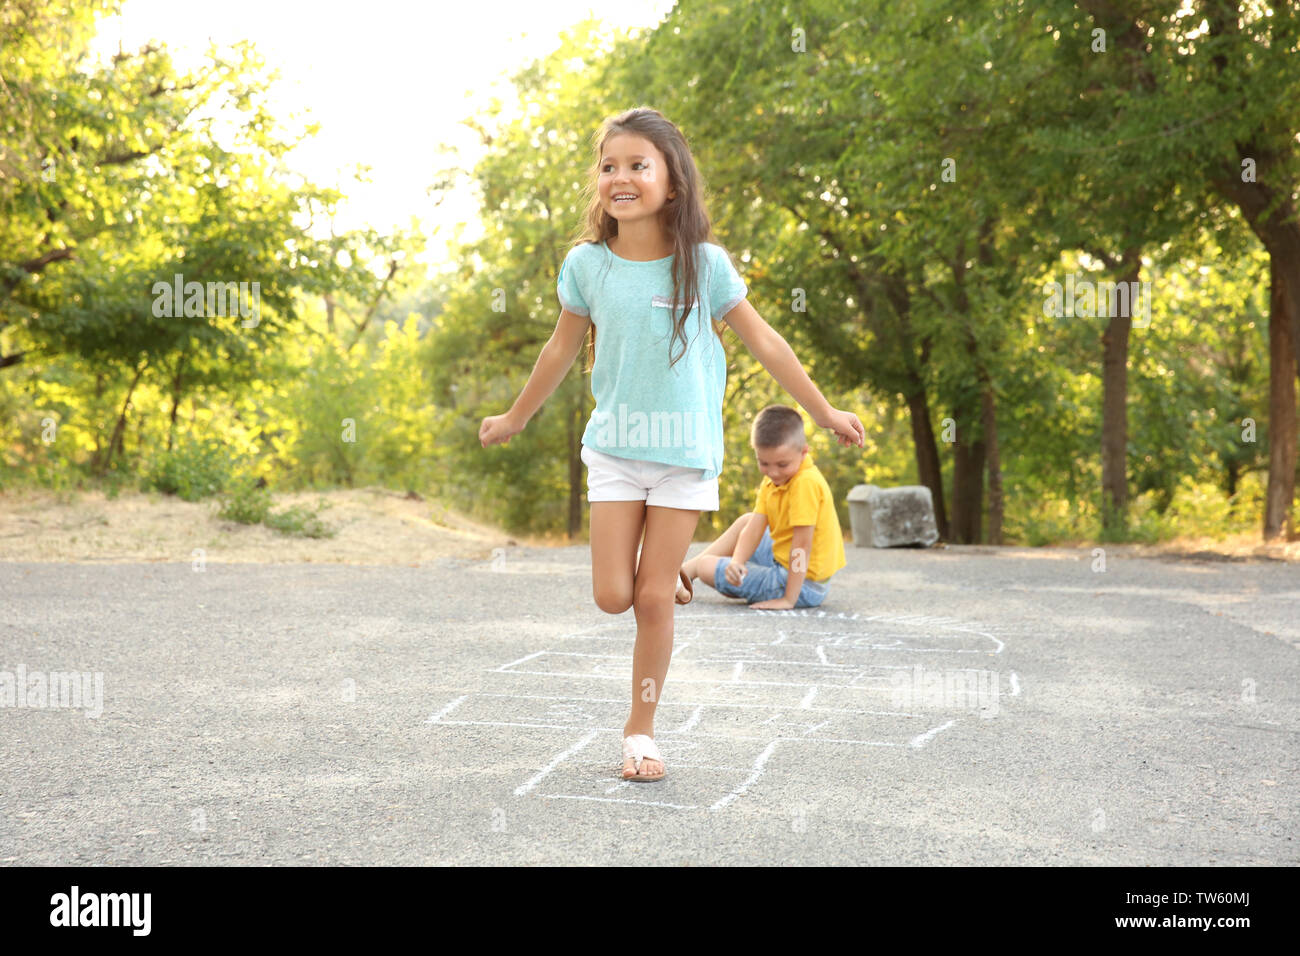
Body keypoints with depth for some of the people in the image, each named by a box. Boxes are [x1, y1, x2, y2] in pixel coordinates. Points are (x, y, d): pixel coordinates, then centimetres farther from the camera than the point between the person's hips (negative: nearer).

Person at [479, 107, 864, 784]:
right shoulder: (587, 264, -4)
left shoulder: (703, 265, -9)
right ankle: (665, 571, 32)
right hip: (615, 444, 2)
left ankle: (641, 730, 14)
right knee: (612, 596, -4)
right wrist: (515, 418, 23)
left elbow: (763, 341, 1)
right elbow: (562, 348, 12)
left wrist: (824, 412, 6)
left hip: (686, 452, -2)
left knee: (654, 600, -2)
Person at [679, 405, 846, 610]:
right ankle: (685, 571, 26)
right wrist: (736, 562, -20)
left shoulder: (806, 483, -25)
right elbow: (754, 529, -2)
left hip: (803, 585, -9)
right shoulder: (772, 480, 3)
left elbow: (802, 544, -26)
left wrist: (789, 599, -25)